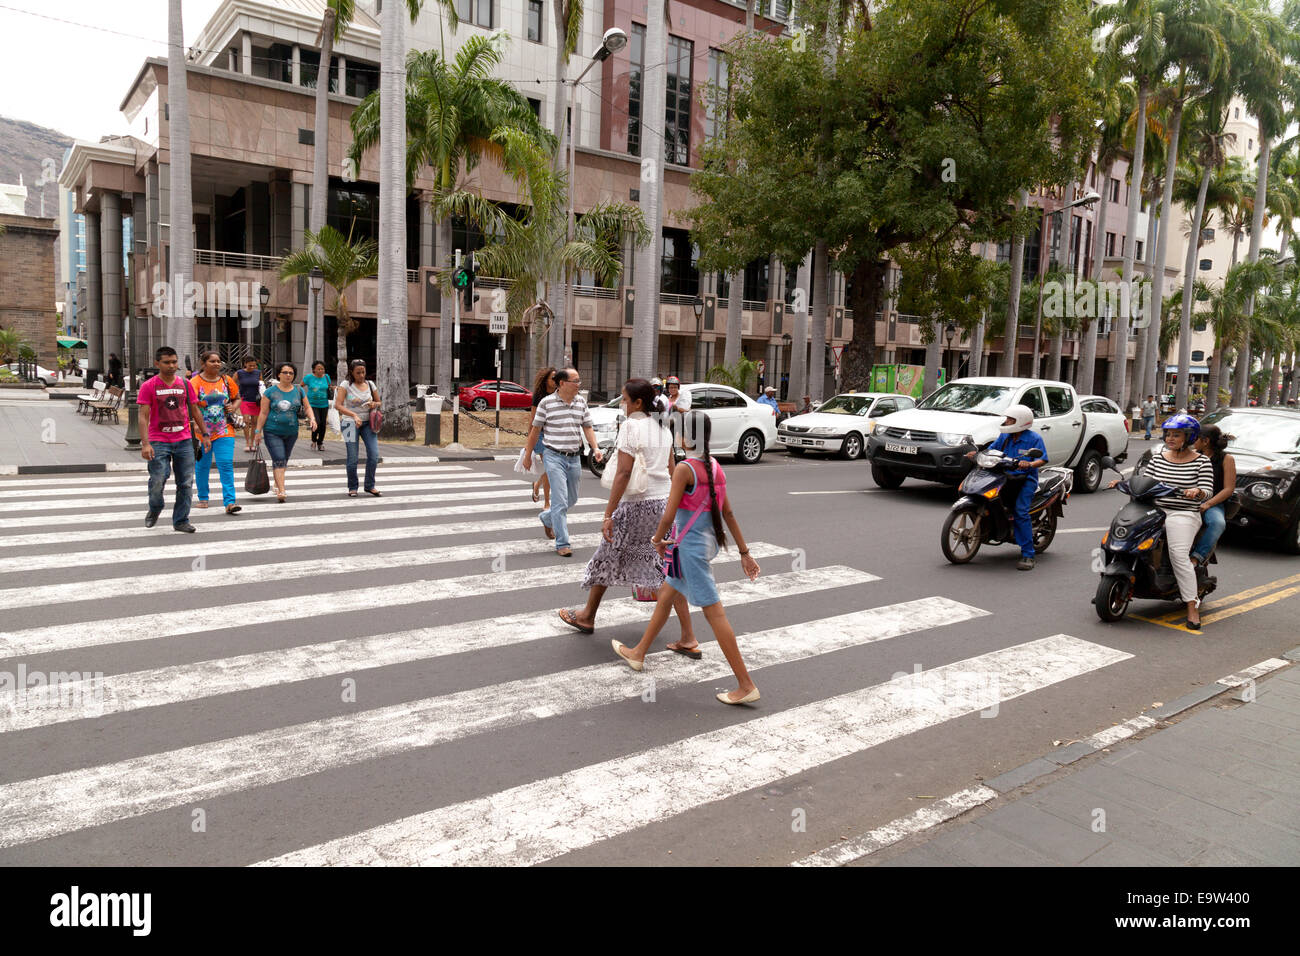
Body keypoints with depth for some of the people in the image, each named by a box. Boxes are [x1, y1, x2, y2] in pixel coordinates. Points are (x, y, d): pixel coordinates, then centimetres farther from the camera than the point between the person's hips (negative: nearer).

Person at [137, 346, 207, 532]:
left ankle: (180, 521, 14)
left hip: (183, 441, 3)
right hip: (159, 442, -3)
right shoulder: (149, 386, -3)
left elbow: (194, 411, 17)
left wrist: (204, 434, 15)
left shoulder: (185, 384, 8)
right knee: (157, 481, -9)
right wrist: (145, 444, -15)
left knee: (186, 483, 3)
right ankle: (155, 509, 22)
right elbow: (143, 416, -7)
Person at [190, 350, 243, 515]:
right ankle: (203, 498, 29)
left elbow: (237, 398, 21)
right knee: (202, 465, 11)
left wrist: (233, 407, -1)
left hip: (224, 431, 2)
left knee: (226, 464, -9)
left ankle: (229, 502, -12)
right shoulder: (195, 382, -5)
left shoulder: (227, 380, 7)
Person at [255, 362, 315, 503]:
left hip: (291, 432, 4)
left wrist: (312, 418, -13)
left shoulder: (299, 390, 5)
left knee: (284, 460, 14)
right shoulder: (271, 391, -3)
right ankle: (281, 491, -19)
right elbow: (263, 413, -2)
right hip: (272, 432, -4)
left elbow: (307, 407, 8)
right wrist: (258, 431, -4)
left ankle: (277, 484, 35)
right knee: (278, 460, -14)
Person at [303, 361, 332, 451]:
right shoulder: (309, 377, -4)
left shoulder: (326, 377, 4)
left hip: (324, 405, 3)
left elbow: (330, 387, 20)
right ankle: (314, 440, 8)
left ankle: (320, 443, 22)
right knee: (317, 422, -18)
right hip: (312, 405, -3)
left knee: (323, 424, 4)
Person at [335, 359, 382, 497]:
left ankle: (370, 486, 8)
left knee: (374, 454, -7)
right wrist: (354, 415, -29)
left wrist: (374, 404, -7)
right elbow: (338, 405, -15)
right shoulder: (346, 386, -5)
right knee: (353, 458, -2)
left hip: (367, 422, 3)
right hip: (350, 423, -3)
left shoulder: (370, 385, 7)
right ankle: (352, 487, 16)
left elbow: (379, 402, 18)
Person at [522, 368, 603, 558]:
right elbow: (535, 430, 0)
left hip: (574, 457, 6)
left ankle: (547, 518, 45)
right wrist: (528, 455, 5)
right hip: (554, 456, -6)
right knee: (560, 500, -10)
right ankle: (562, 544, -3)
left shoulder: (581, 402, 7)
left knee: (571, 499, 17)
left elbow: (587, 427, 11)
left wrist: (595, 448, -5)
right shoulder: (547, 403, -7)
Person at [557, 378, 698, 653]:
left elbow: (623, 473, -18)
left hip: (636, 505, -7)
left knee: (608, 557, 14)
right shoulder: (662, 427, 10)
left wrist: (608, 515, -17)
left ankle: (587, 617, 33)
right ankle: (688, 640, 3)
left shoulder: (631, 426, -12)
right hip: (664, 502, 7)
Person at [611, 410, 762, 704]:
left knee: (714, 613, -5)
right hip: (707, 541, 9)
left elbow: (668, 516, -17)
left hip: (690, 545, -9)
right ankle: (638, 654, 41)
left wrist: (658, 540, 3)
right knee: (665, 596, 23)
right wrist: (744, 553, 12)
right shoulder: (714, 467, 6)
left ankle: (746, 686, -2)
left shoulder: (684, 469, -18)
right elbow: (728, 513, 9)